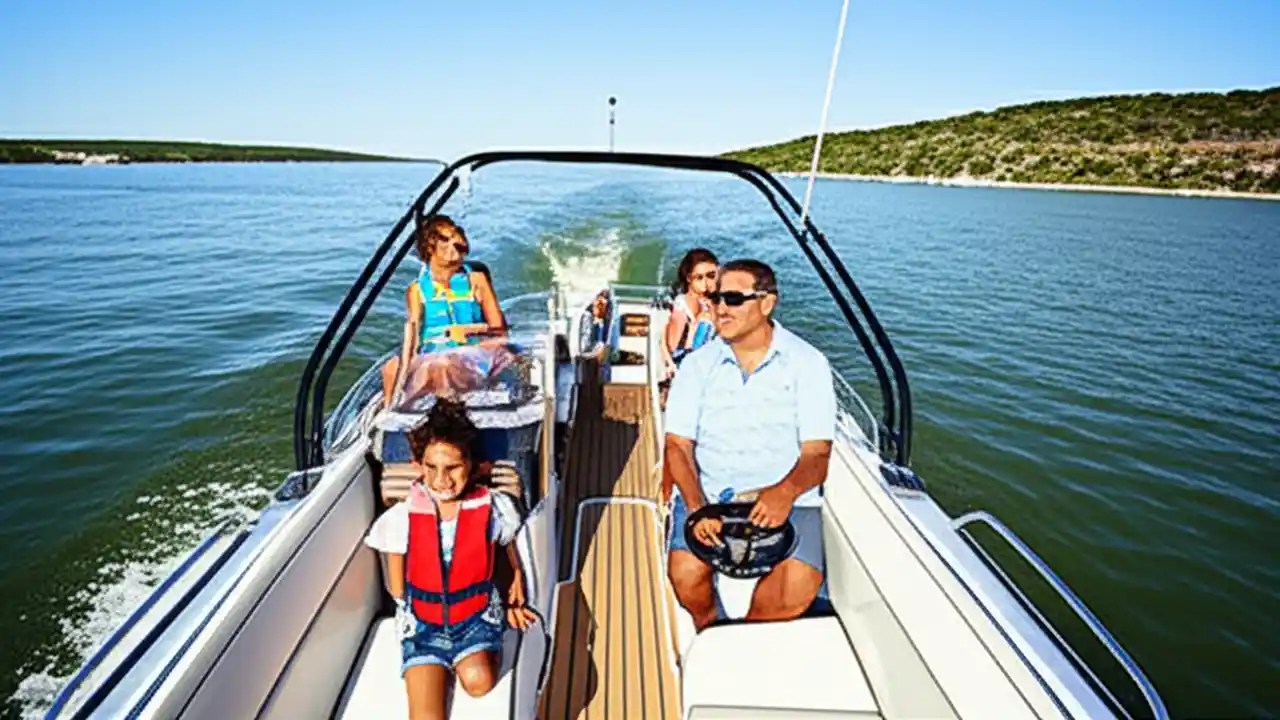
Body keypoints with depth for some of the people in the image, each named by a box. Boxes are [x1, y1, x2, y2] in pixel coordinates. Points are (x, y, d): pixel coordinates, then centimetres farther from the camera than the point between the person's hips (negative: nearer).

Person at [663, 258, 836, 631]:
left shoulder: (807, 363, 1)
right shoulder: (697, 365, 5)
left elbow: (817, 454, -4)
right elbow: (677, 446, -1)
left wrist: (785, 492, -25)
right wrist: (696, 506, -18)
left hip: (786, 499, 0)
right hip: (707, 495, 1)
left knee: (800, 586, -24)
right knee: (684, 574, -23)